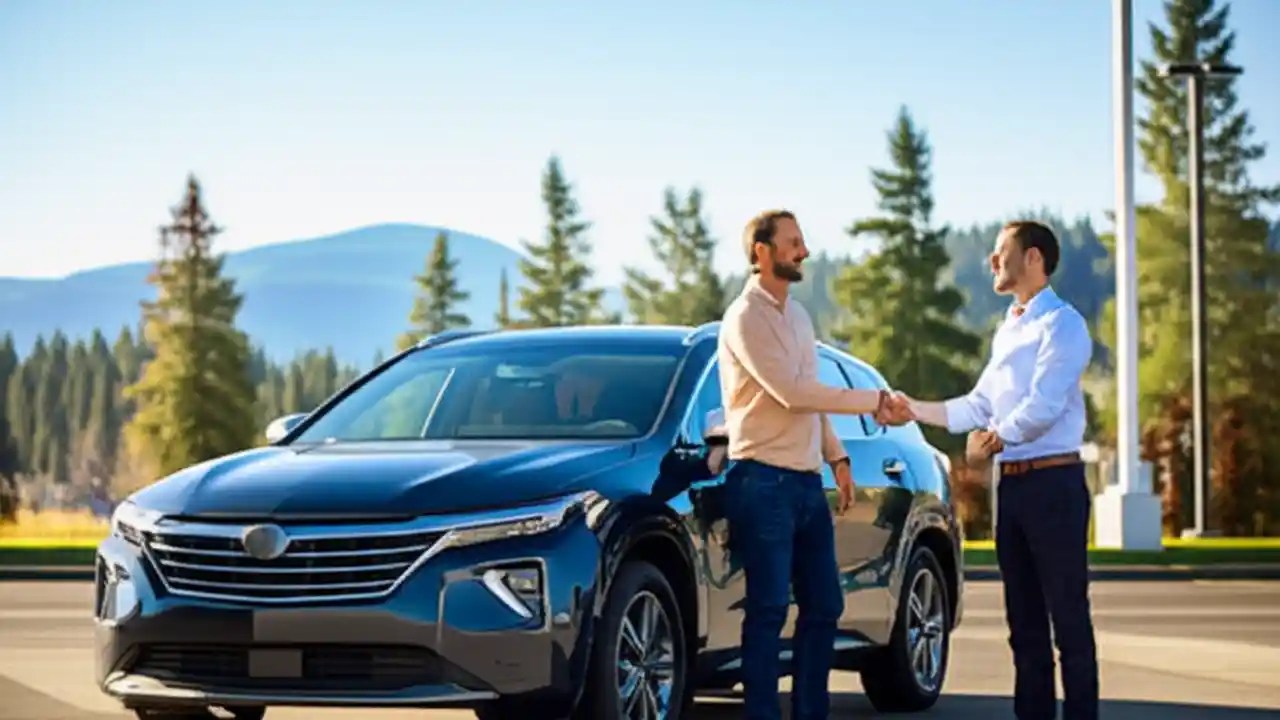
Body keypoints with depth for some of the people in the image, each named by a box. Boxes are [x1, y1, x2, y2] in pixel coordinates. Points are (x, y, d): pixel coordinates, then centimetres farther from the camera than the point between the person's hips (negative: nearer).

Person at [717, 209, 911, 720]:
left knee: (824, 606, 9)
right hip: (764, 481, -8)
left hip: (807, 481, 8)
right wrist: (876, 403, -18)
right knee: (769, 609, -7)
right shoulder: (745, 319, -11)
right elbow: (792, 392, -20)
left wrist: (836, 456, 15)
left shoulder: (796, 315, 17)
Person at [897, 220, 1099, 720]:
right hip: (1012, 486, 9)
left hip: (1053, 483, -9)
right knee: (1024, 621, 11)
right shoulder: (1007, 330, 19)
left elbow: (1043, 408, -17)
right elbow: (979, 406, 18)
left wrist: (991, 441, -6)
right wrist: (912, 409, 11)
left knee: (1068, 618, -6)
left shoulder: (1060, 324, -8)